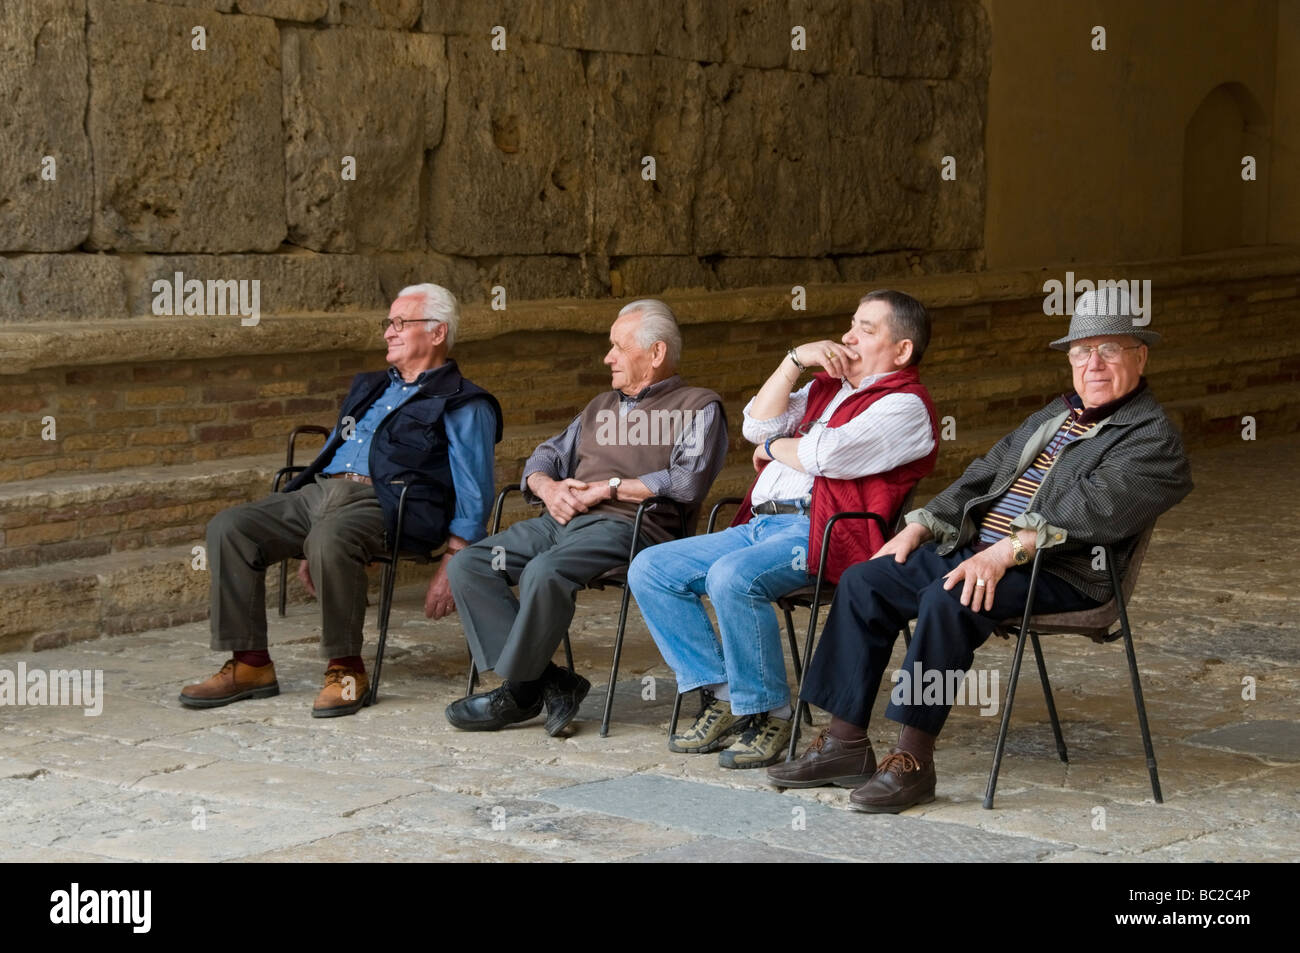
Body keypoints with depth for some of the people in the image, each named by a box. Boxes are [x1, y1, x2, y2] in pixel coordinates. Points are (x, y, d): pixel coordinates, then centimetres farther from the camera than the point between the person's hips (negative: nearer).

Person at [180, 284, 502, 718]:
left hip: (384, 503, -7)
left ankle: (346, 668, -23)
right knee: (229, 528, -13)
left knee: (330, 540, -39)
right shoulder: (369, 388, 29)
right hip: (320, 489, 8)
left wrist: (451, 566, -12)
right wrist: (307, 549, 22)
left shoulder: (463, 406, 6)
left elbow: (473, 497, -1)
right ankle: (250, 664, -11)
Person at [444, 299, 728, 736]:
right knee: (469, 565, -13)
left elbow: (688, 481, -11)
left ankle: (519, 691, -19)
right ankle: (544, 681, -20)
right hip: (562, 519, 8)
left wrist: (608, 488, -9)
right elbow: (544, 458, 28)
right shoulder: (602, 407, 30)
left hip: (627, 526, -8)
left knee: (544, 573, -35)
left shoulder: (698, 407, 6)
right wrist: (549, 487, 4)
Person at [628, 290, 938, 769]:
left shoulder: (905, 405, -2)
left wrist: (775, 448, 4)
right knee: (650, 569, -3)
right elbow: (757, 426, 16)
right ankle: (722, 697, -6)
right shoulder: (829, 384, 26)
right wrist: (795, 360, 8)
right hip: (759, 526, 10)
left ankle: (767, 714, -21)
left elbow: (825, 453, -16)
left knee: (732, 578, -36)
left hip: (816, 533, -9)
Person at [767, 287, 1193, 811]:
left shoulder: (1152, 437, -5)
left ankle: (913, 760, -26)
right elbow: (986, 474, 25)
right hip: (974, 551, 9)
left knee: (947, 601, -34)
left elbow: (1092, 509, -20)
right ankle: (844, 743, -4)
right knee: (863, 582, -5)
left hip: (1057, 573, -9)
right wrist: (920, 526, 12)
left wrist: (1009, 551, -29)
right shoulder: (1057, 414, 24)